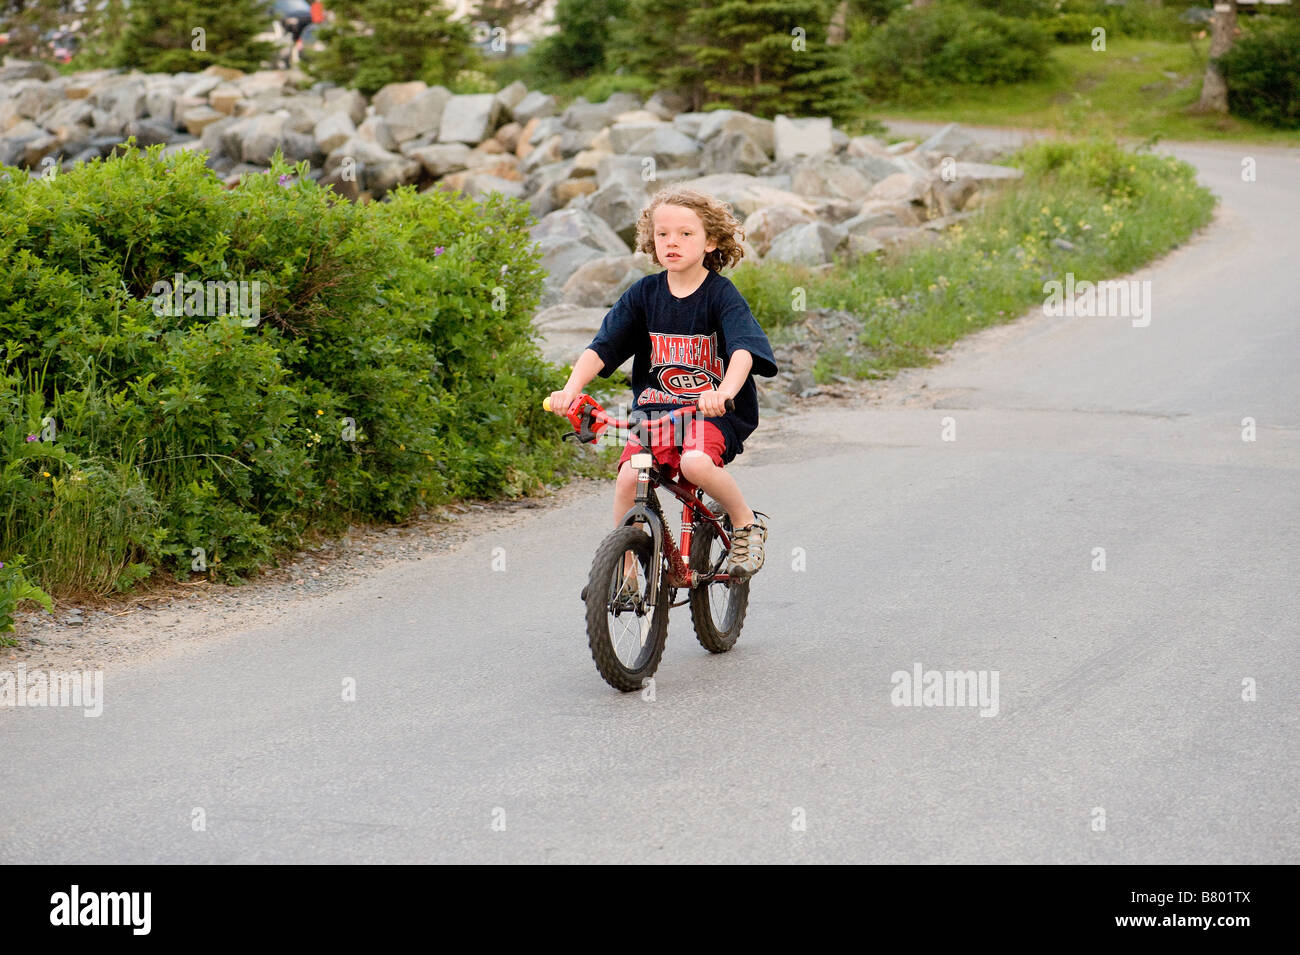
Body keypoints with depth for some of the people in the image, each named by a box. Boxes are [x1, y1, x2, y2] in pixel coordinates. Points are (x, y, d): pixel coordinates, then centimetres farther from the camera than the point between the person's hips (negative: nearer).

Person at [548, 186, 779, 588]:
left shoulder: (721, 294, -8)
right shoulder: (644, 294, 3)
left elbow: (744, 348, -24)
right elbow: (602, 346, -2)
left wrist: (725, 392, -44)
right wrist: (571, 388, -19)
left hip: (714, 410, -4)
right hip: (655, 409, 4)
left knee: (695, 461, -33)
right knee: (627, 476, -17)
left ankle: (746, 523, -6)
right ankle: (625, 570, 1)